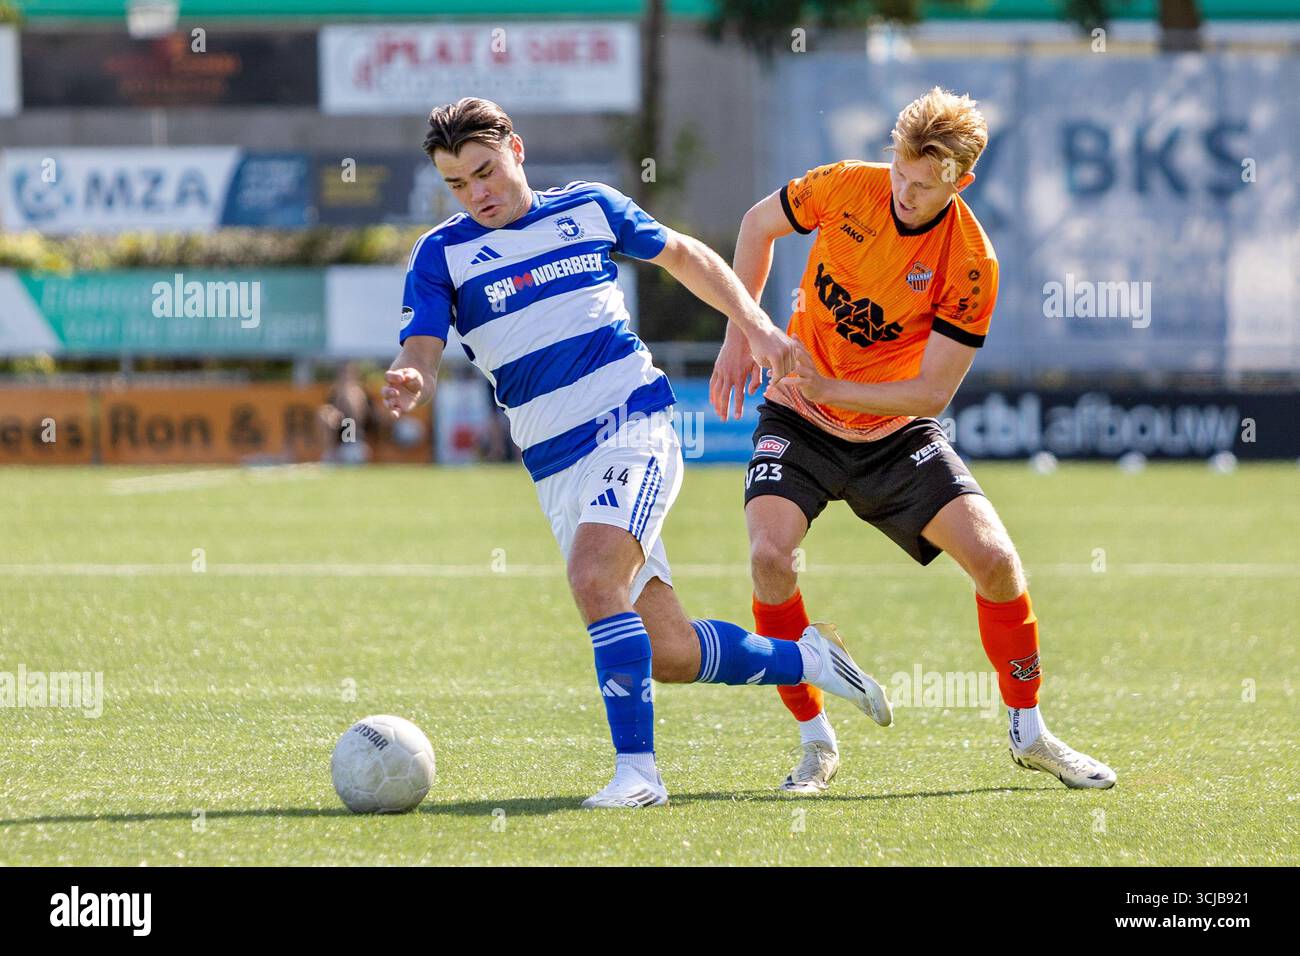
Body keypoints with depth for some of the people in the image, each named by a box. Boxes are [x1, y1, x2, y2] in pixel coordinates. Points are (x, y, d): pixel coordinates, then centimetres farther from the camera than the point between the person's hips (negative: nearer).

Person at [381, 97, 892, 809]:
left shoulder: (588, 208, 6)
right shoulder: (441, 254, 3)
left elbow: (683, 255, 22)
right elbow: (421, 356, -10)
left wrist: (754, 325, 12)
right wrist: (407, 385, -34)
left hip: (634, 424, -2)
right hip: (557, 468, 2)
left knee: (594, 581, -29)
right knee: (667, 653, 0)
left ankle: (636, 768, -26)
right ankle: (807, 658, 25)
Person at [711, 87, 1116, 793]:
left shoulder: (971, 265, -20)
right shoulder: (845, 187, -15)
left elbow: (932, 392, -19)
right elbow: (758, 225, 6)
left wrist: (830, 388, -30)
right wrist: (740, 337, 0)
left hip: (895, 434, -1)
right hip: (798, 420, 1)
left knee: (996, 560, -13)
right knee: (769, 556, -24)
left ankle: (1029, 734, 10)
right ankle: (816, 742, -6)